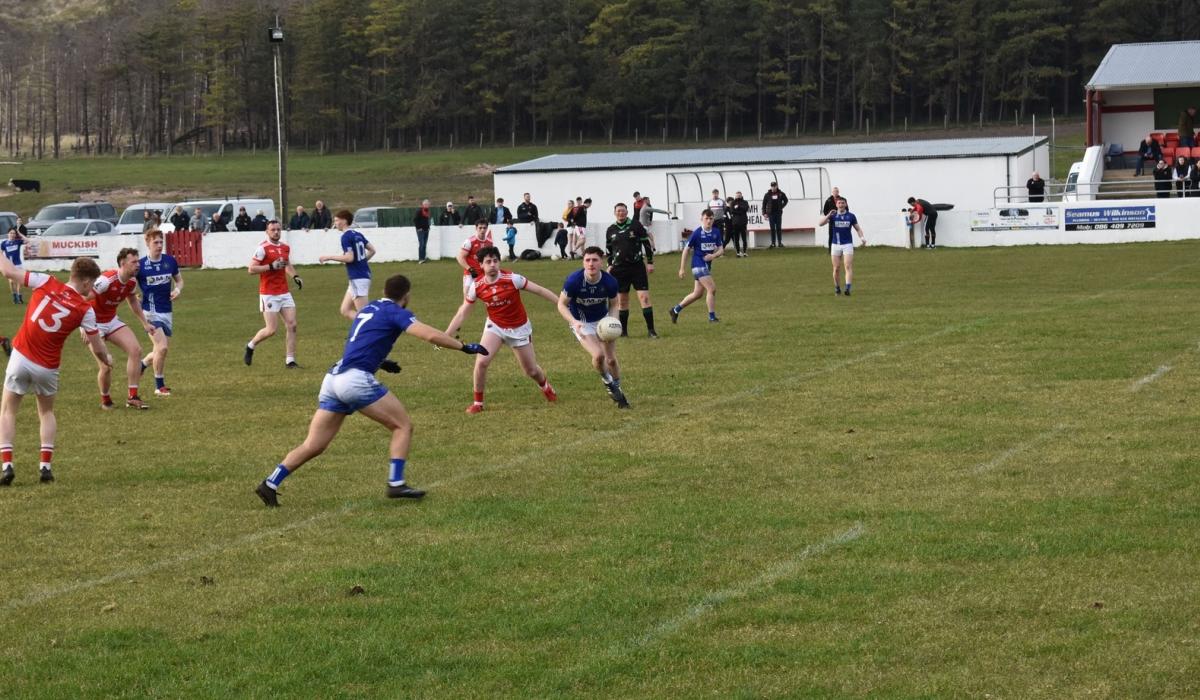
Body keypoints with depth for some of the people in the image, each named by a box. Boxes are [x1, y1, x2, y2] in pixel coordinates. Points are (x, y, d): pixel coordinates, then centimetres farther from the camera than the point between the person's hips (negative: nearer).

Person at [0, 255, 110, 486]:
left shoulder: (46, 283, -5)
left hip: (20, 357, 0)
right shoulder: (85, 309, -7)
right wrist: (107, 359, 23)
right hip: (48, 367, 0)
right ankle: (45, 466, 10)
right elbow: (98, 349, 0)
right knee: (47, 412, 24)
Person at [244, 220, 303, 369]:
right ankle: (250, 346, 20)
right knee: (271, 330, -8)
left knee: (291, 326, -4)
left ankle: (290, 361, 1)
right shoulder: (263, 248, -10)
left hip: (284, 293, 6)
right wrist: (271, 266, -22)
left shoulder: (286, 248, 11)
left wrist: (295, 276, 9)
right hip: (268, 294, -6)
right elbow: (251, 269, -15)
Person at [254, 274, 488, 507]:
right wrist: (465, 347, -4)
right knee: (403, 425, 5)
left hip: (333, 380, 8)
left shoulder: (368, 309, 24)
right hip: (355, 379, -8)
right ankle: (396, 483, -4)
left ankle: (269, 484, 1)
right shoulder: (396, 313, 1)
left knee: (313, 446, 8)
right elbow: (431, 335, -12)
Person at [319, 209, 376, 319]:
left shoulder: (346, 237, -13)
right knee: (345, 310, 13)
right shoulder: (357, 235, 12)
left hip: (358, 278, -9)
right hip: (364, 274, 9)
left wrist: (329, 257, -12)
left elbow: (349, 257, -21)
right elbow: (372, 250, 16)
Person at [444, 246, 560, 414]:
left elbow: (539, 290, -15)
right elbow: (462, 312, -5)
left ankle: (545, 386, 45)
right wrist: (445, 335, -8)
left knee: (531, 371, 8)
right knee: (481, 362, -20)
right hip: (495, 326, 1)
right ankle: (478, 403, -1)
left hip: (519, 328, -1)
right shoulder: (476, 286, -15)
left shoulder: (512, 279, -23)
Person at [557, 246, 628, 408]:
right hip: (581, 323, -3)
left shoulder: (610, 282, -21)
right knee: (598, 355, -22)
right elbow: (561, 304, -15)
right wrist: (574, 322, -30)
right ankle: (608, 382, 9)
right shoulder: (574, 280, -28)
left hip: (603, 320, 3)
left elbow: (612, 305, -1)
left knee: (611, 359, 3)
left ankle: (618, 389, 30)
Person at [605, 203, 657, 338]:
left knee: (644, 297, -10)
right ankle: (623, 330, 14)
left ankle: (651, 330, -9)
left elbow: (647, 243, 2)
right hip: (619, 268, 3)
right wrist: (609, 265, 10)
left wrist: (650, 262, -1)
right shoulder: (610, 230, 9)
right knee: (621, 300, 5)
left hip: (637, 266, -3)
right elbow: (609, 250, 20)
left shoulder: (636, 226, -1)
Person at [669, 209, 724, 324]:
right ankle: (712, 317, -6)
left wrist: (714, 255, -18)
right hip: (698, 265, -7)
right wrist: (682, 269, -6)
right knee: (712, 288, -15)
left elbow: (721, 249, 6)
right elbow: (686, 250, -6)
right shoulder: (696, 233, -11)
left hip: (707, 266, 7)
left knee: (697, 294, 13)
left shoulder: (716, 233, 4)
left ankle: (676, 310, 28)